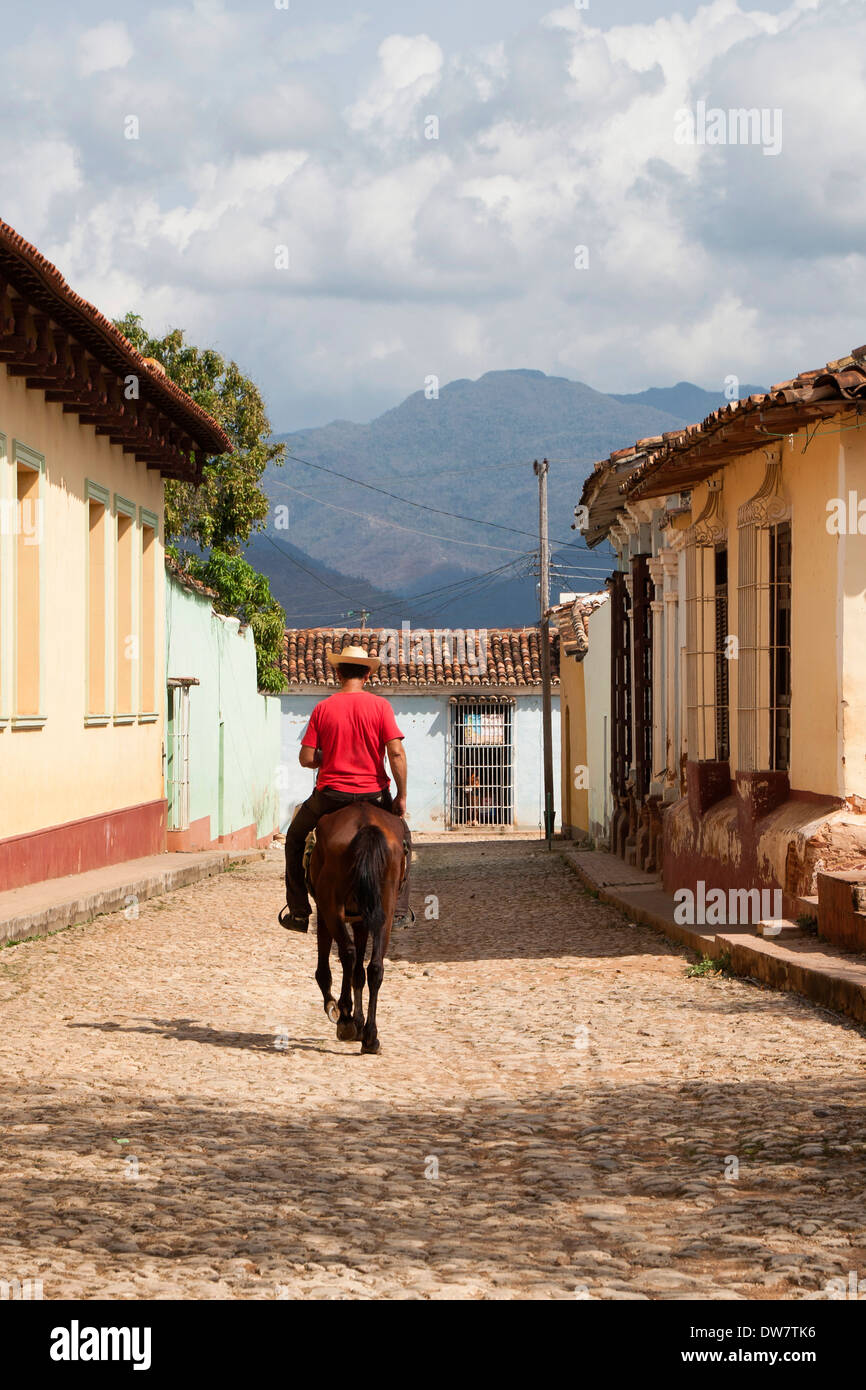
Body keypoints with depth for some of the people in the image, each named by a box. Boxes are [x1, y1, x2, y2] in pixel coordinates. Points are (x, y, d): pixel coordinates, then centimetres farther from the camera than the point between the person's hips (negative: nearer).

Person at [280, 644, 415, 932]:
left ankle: (299, 913, 21)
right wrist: (401, 796, -5)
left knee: (295, 837, 25)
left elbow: (306, 758, -4)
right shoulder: (379, 705, -5)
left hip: (330, 794, 0)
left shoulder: (323, 708, -2)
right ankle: (399, 910, 19)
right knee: (401, 836, 27)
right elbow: (396, 753, -12)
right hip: (373, 794, 0)